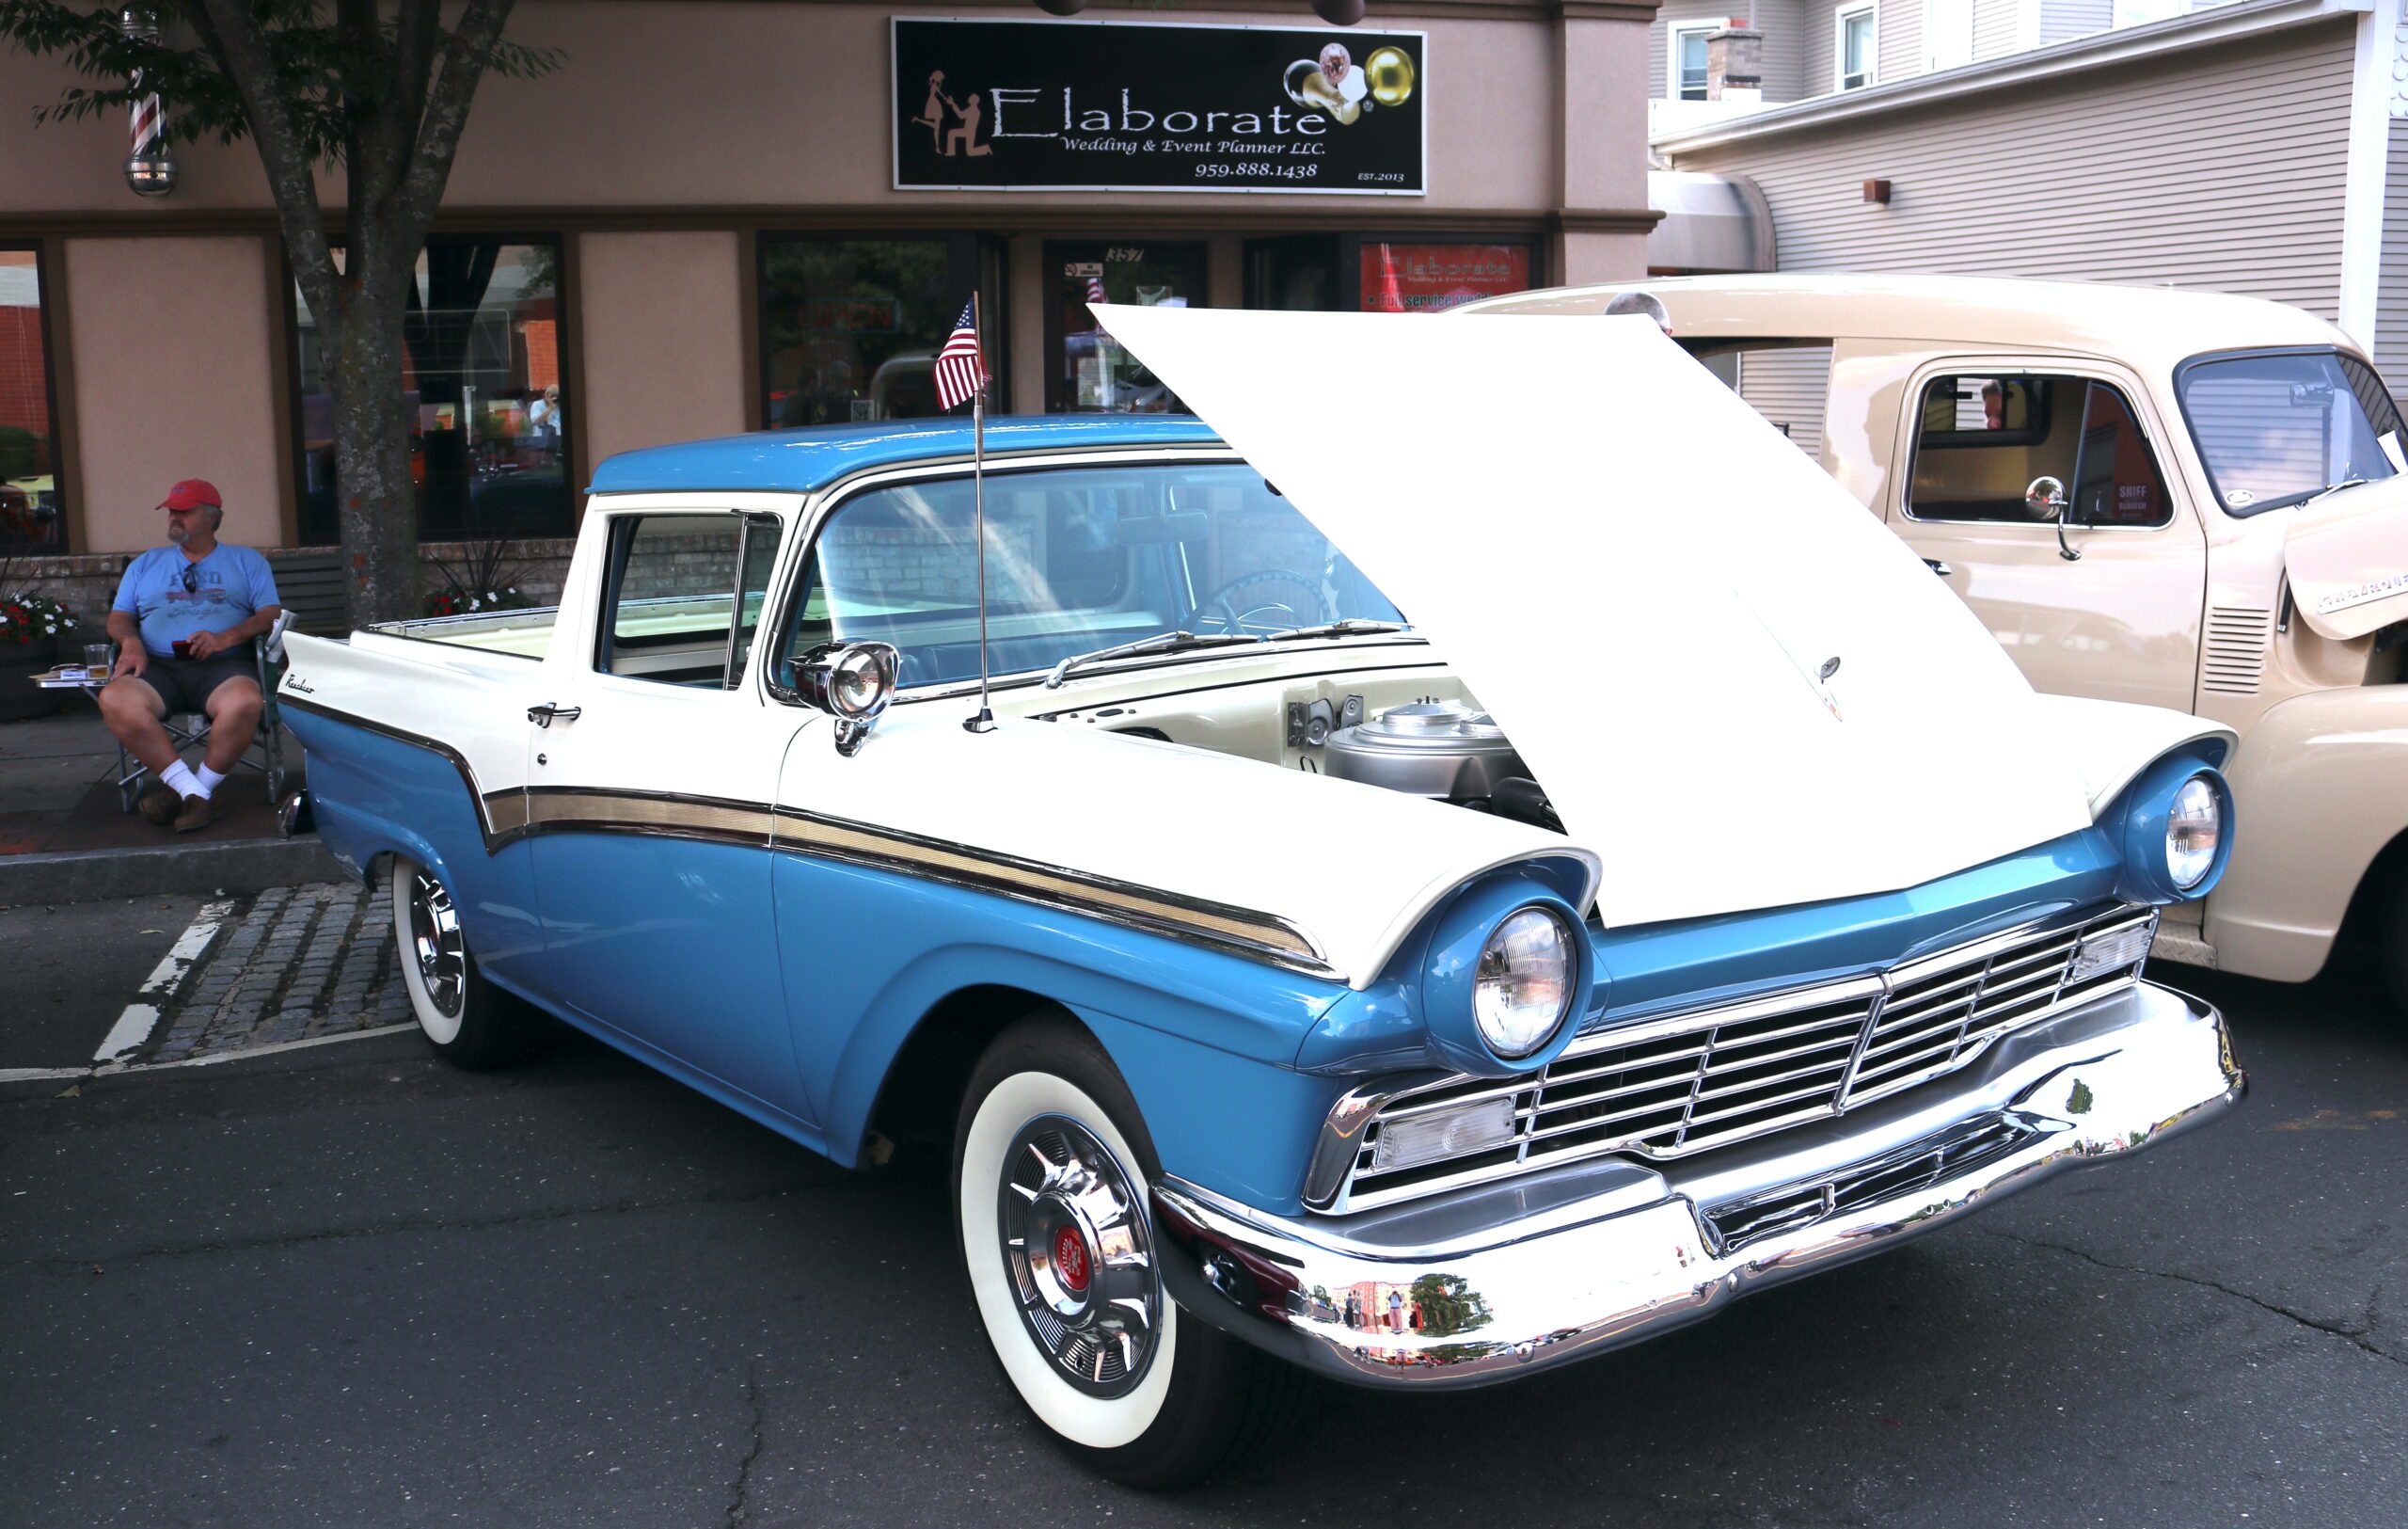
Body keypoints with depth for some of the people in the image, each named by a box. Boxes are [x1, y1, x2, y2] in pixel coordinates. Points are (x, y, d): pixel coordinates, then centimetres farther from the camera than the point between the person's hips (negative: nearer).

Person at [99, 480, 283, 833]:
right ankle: (192, 791, -29)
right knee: (114, 700, -32)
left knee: (245, 702, -39)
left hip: (223, 665, -2)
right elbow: (119, 617, 20)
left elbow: (270, 615, 6)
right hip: (158, 667, 3)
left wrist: (226, 638, -13)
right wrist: (130, 641, -5)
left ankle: (193, 788, -21)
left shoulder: (246, 561, 19)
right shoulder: (145, 564, 28)